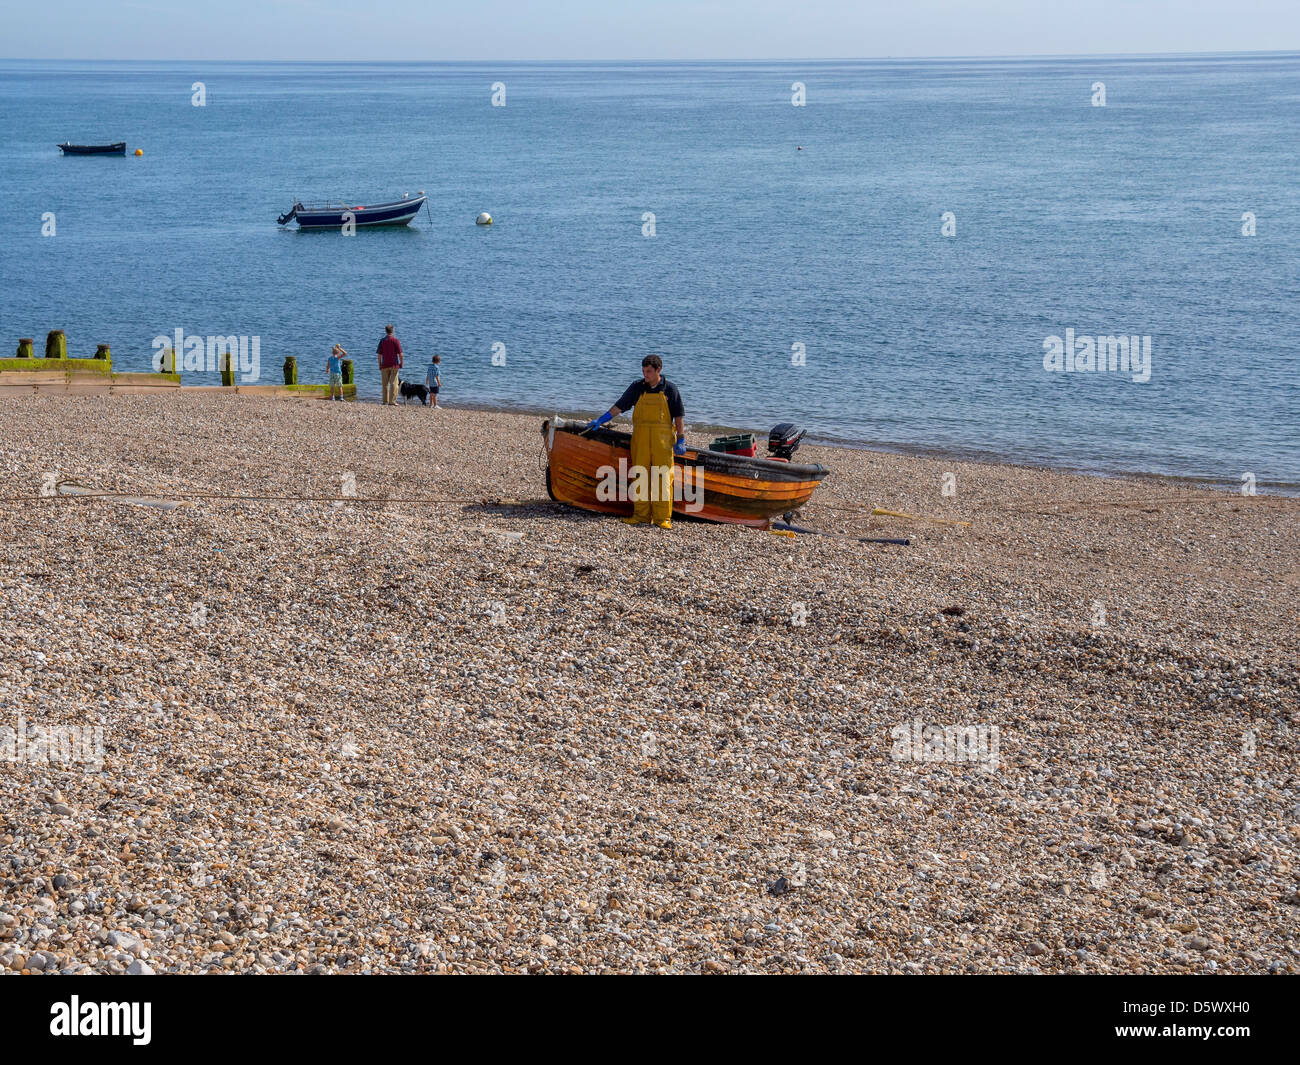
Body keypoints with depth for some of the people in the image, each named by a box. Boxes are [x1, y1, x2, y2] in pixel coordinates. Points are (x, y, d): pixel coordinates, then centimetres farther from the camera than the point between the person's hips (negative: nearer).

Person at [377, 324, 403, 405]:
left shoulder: (382, 341, 2)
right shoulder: (395, 340, -4)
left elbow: (379, 354, 2)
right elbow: (400, 353, -7)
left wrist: (380, 365, 9)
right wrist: (401, 363, 5)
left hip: (384, 365, 2)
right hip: (394, 365, -2)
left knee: (385, 384, 10)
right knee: (394, 383, 0)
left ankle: (385, 401, 13)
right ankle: (392, 401, -4)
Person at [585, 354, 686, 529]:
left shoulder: (669, 389, 4)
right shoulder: (637, 387, 9)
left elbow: (679, 416, 4)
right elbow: (619, 406, 12)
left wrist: (681, 440, -2)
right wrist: (600, 421, 6)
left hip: (663, 440, -2)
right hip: (640, 439, 2)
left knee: (663, 477, -6)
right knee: (639, 476, 0)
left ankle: (663, 518, -3)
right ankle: (641, 515, 6)